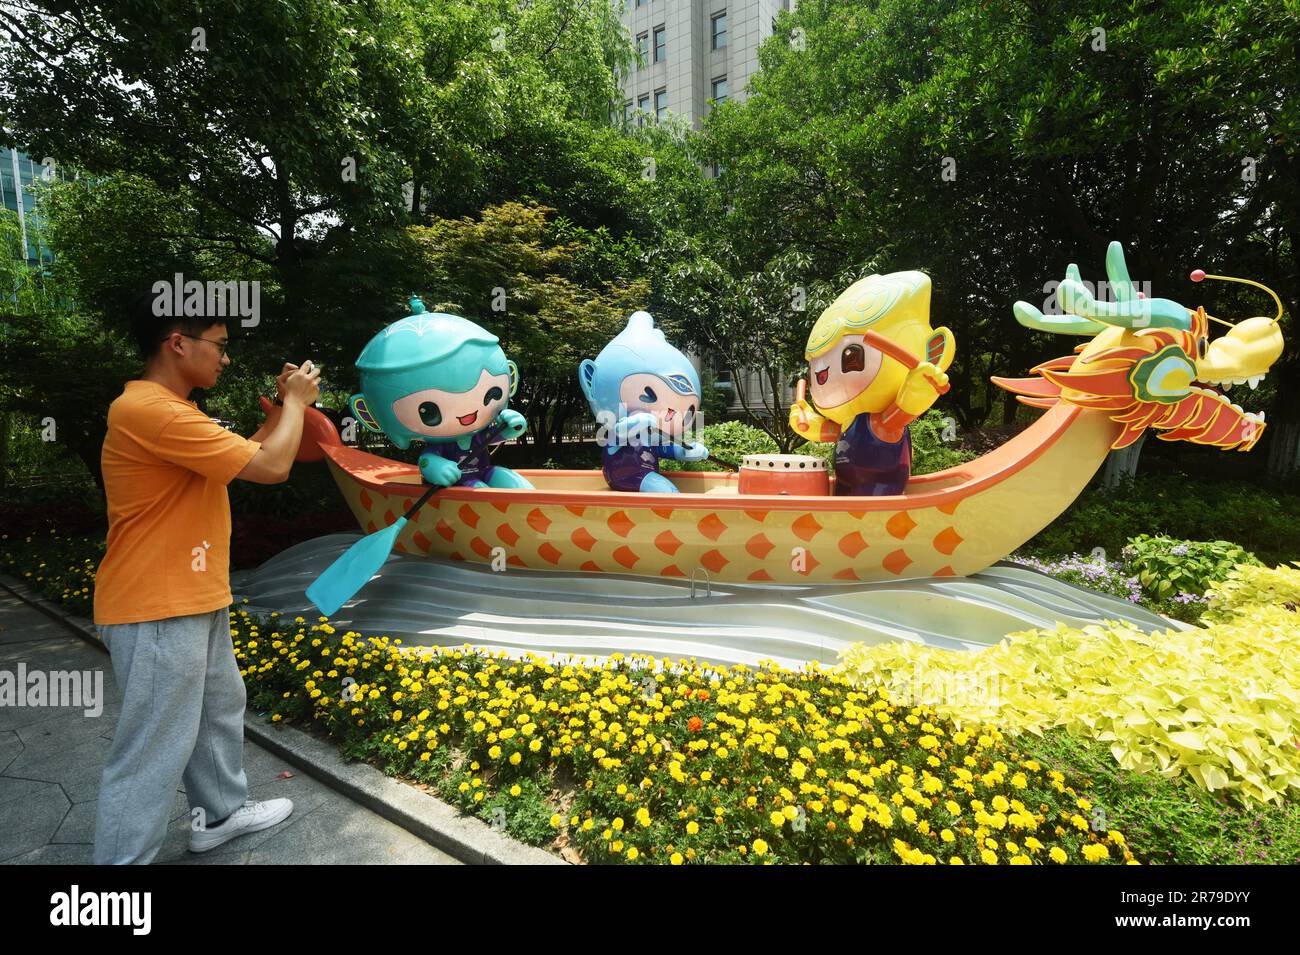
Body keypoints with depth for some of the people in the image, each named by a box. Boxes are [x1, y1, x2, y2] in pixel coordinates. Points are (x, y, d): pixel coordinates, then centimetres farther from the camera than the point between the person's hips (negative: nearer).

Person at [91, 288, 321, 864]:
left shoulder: (166, 410, 12)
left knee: (220, 709, 22)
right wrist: (295, 401, -7)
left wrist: (286, 405, 12)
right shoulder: (150, 411, -23)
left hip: (194, 600, 11)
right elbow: (271, 467, -23)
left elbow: (242, 452, 20)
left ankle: (221, 813, 40)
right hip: (157, 611, -11)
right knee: (153, 749, 1)